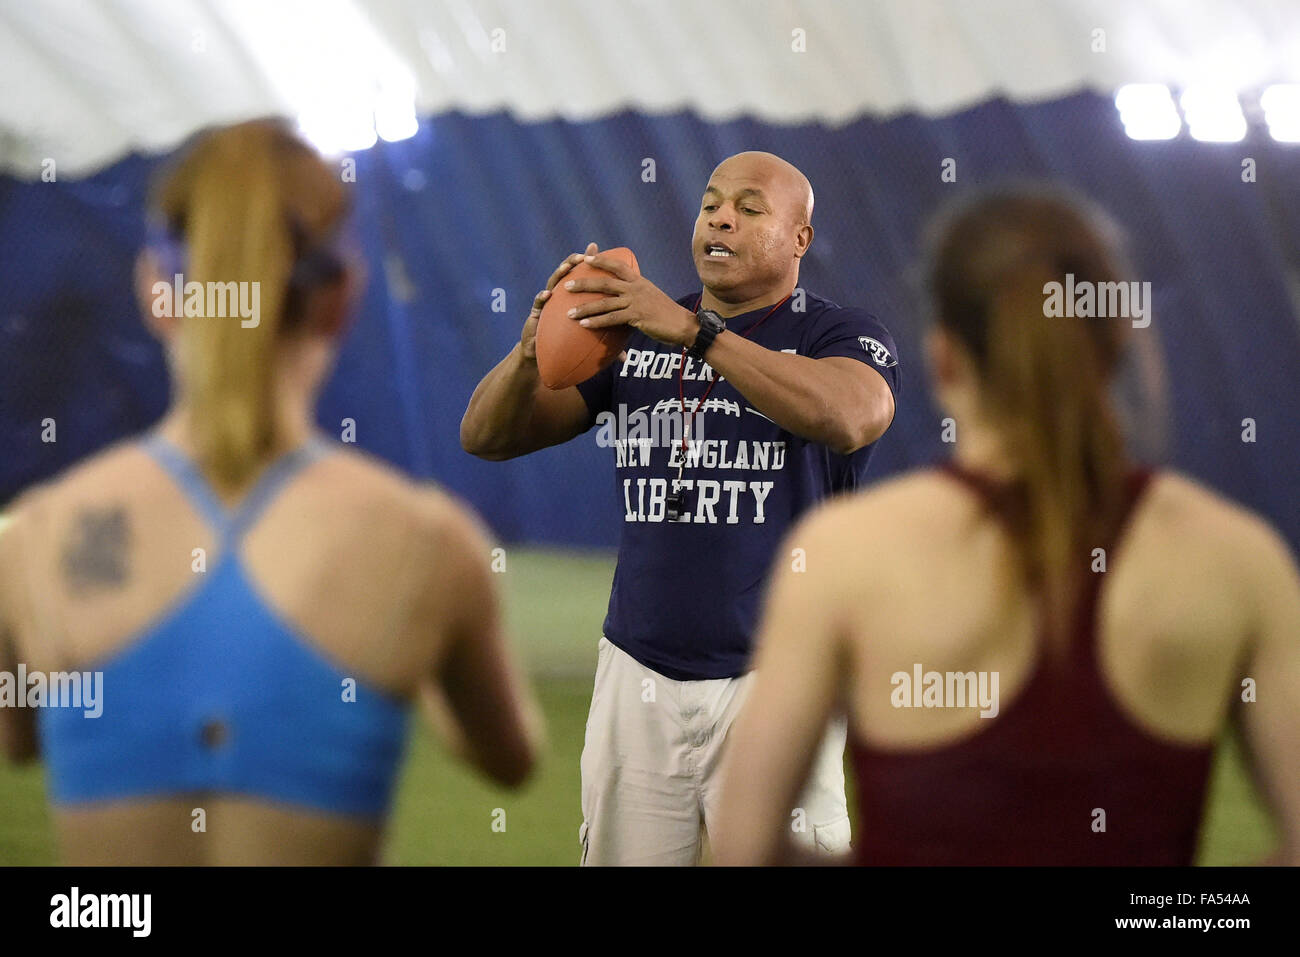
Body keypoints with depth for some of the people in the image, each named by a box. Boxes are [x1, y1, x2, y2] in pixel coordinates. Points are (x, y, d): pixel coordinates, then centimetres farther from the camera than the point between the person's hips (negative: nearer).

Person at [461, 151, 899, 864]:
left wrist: (693, 332, -31)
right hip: (637, 673, 4)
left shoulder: (840, 337, 1)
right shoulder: (631, 337, 13)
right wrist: (532, 351, -15)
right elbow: (486, 436, 8)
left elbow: (846, 418, -24)